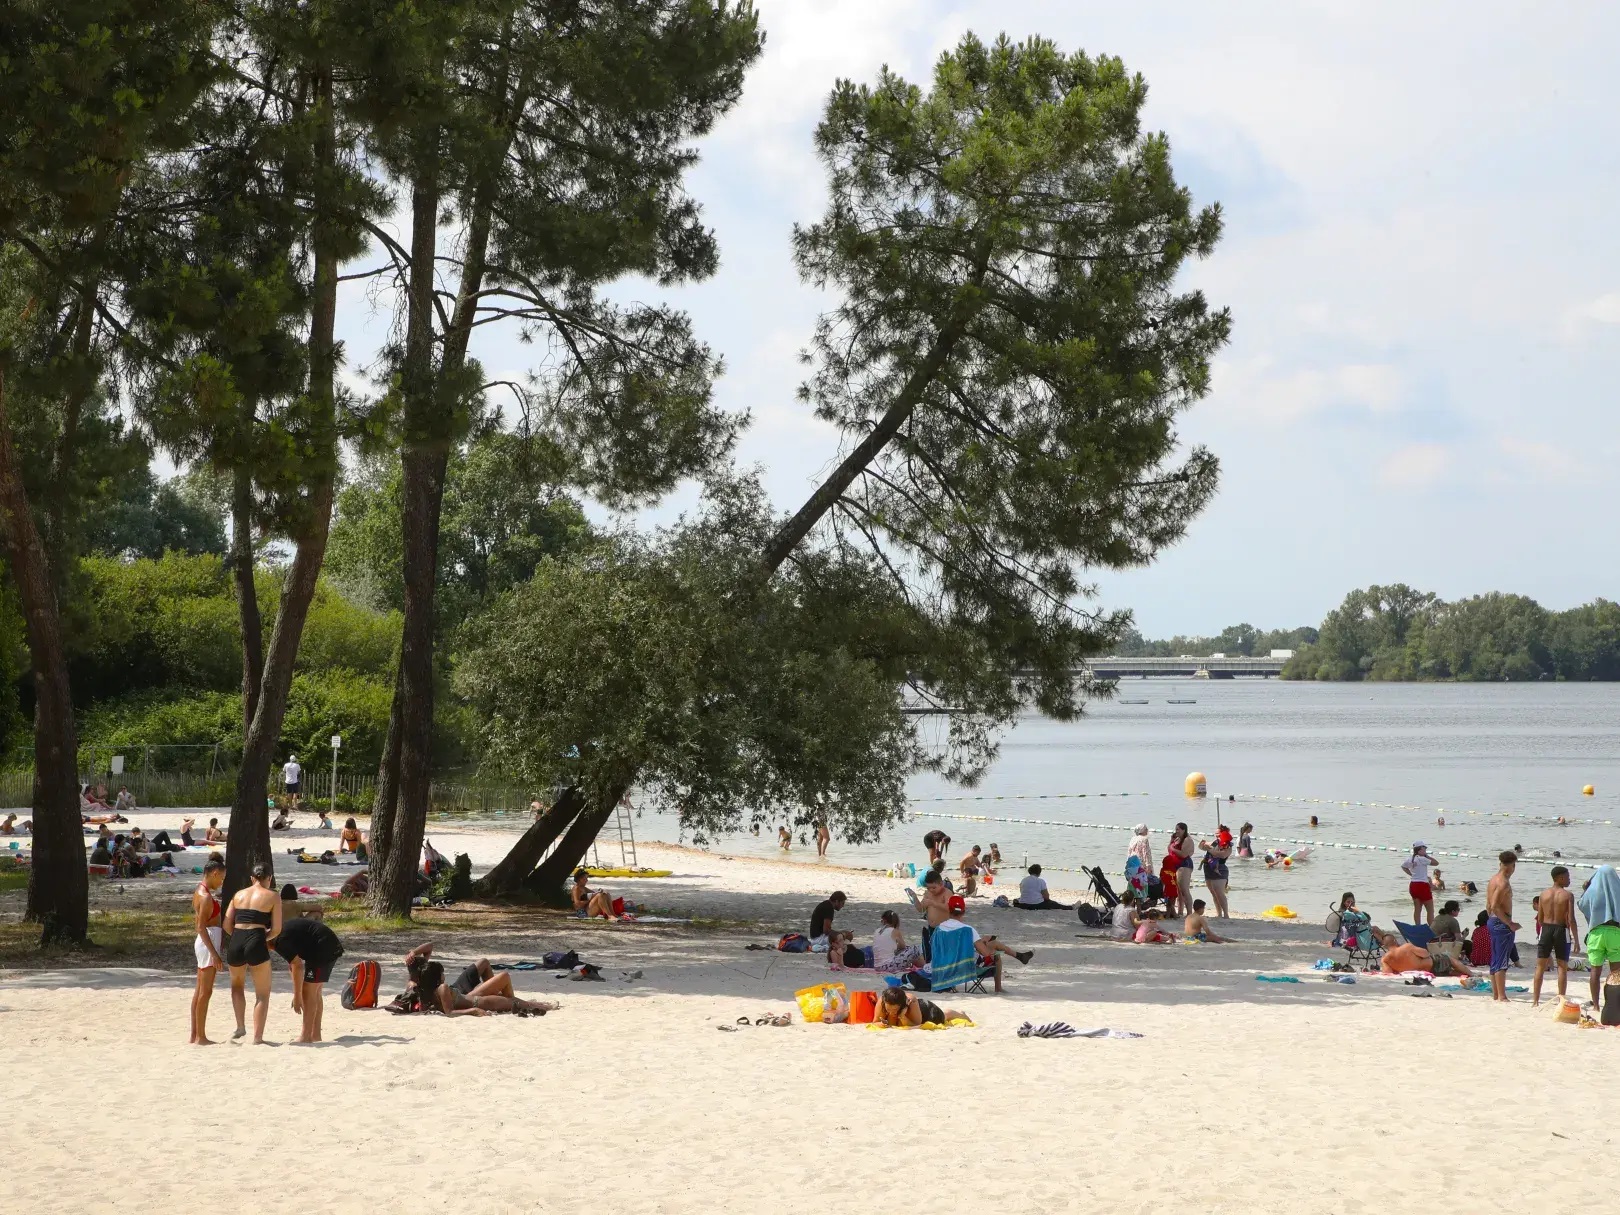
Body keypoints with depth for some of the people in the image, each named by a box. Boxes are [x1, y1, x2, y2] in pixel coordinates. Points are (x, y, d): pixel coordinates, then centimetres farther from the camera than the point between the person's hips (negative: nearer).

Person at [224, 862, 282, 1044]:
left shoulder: (239, 894, 15)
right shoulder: (272, 897, 5)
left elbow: (227, 924, 11)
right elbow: (276, 929, 2)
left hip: (236, 942, 4)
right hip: (256, 943, -4)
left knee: (237, 985, 31)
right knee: (262, 994, 11)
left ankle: (240, 1027, 22)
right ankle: (257, 1037, 6)